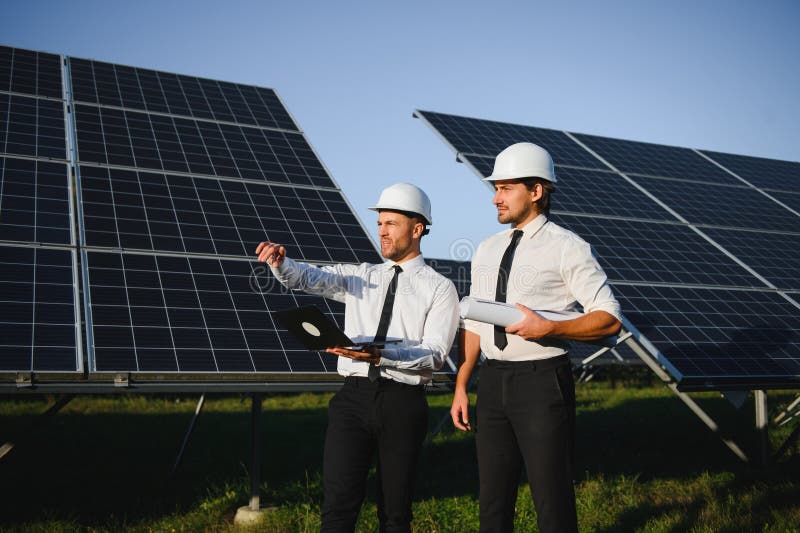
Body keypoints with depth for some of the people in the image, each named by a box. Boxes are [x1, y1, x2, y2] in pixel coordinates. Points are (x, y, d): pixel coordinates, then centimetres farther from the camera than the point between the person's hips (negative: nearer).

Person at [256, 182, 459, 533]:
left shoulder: (440, 288, 3)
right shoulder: (360, 277, 15)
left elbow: (435, 354, -8)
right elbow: (309, 278, 3)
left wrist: (380, 356, -24)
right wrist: (280, 262, -20)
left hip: (402, 402, -2)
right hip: (354, 396, 2)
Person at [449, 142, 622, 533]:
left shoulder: (565, 248, -6)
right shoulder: (486, 251, 13)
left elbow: (610, 319, -9)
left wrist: (547, 328, -22)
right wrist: (460, 388, 11)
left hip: (542, 381, -6)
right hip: (493, 382, 6)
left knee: (553, 500, 2)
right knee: (493, 499, 14)